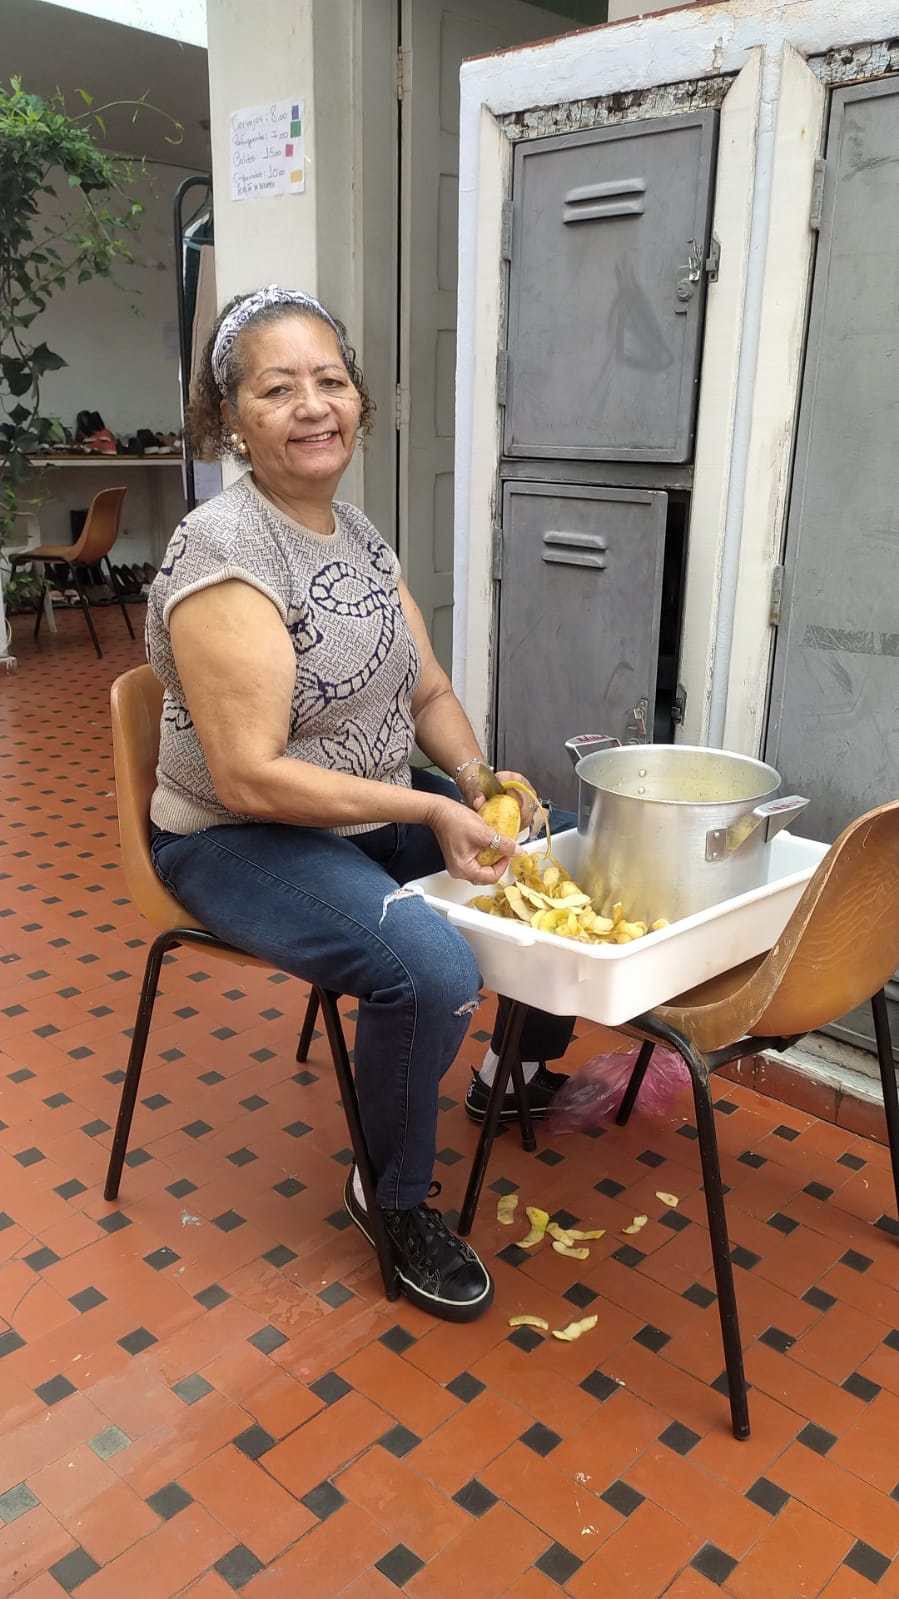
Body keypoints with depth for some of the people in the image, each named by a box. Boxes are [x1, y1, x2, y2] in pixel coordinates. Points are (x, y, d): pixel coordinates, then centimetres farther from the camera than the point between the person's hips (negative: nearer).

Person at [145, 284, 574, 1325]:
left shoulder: (357, 532, 6)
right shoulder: (225, 554, -21)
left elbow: (428, 692, 10)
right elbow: (249, 777, -26)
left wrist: (475, 773, -9)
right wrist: (430, 812, -25)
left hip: (380, 812, 8)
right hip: (241, 841, -8)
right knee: (429, 967, -31)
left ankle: (521, 1071, 29)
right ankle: (393, 1197, 0)